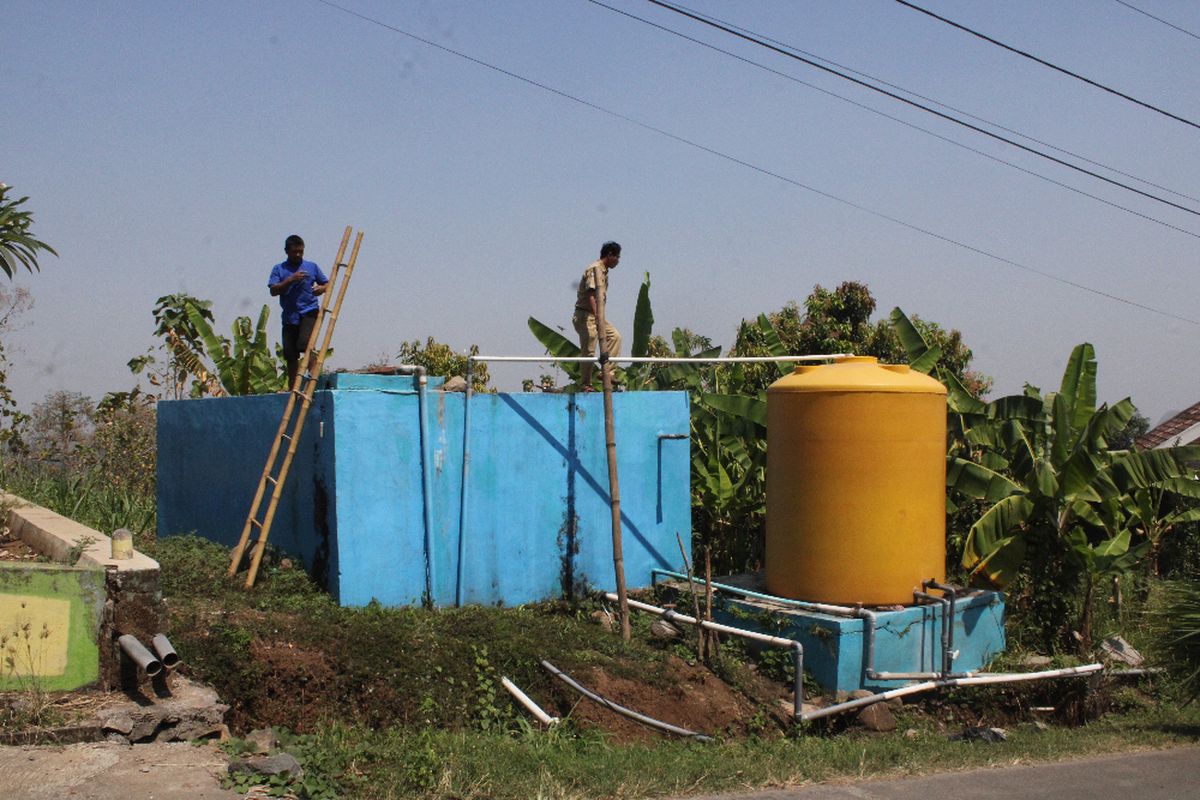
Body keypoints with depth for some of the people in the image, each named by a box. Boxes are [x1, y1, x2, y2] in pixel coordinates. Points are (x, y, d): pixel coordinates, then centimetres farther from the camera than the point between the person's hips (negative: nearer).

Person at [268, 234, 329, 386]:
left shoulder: (312, 267, 12)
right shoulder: (279, 269, 9)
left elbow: (327, 284, 18)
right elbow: (273, 291, -3)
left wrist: (322, 288, -5)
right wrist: (291, 280, -14)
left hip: (309, 312, -2)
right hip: (289, 315, 2)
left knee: (305, 343, -24)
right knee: (290, 354, 3)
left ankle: (314, 377, -19)